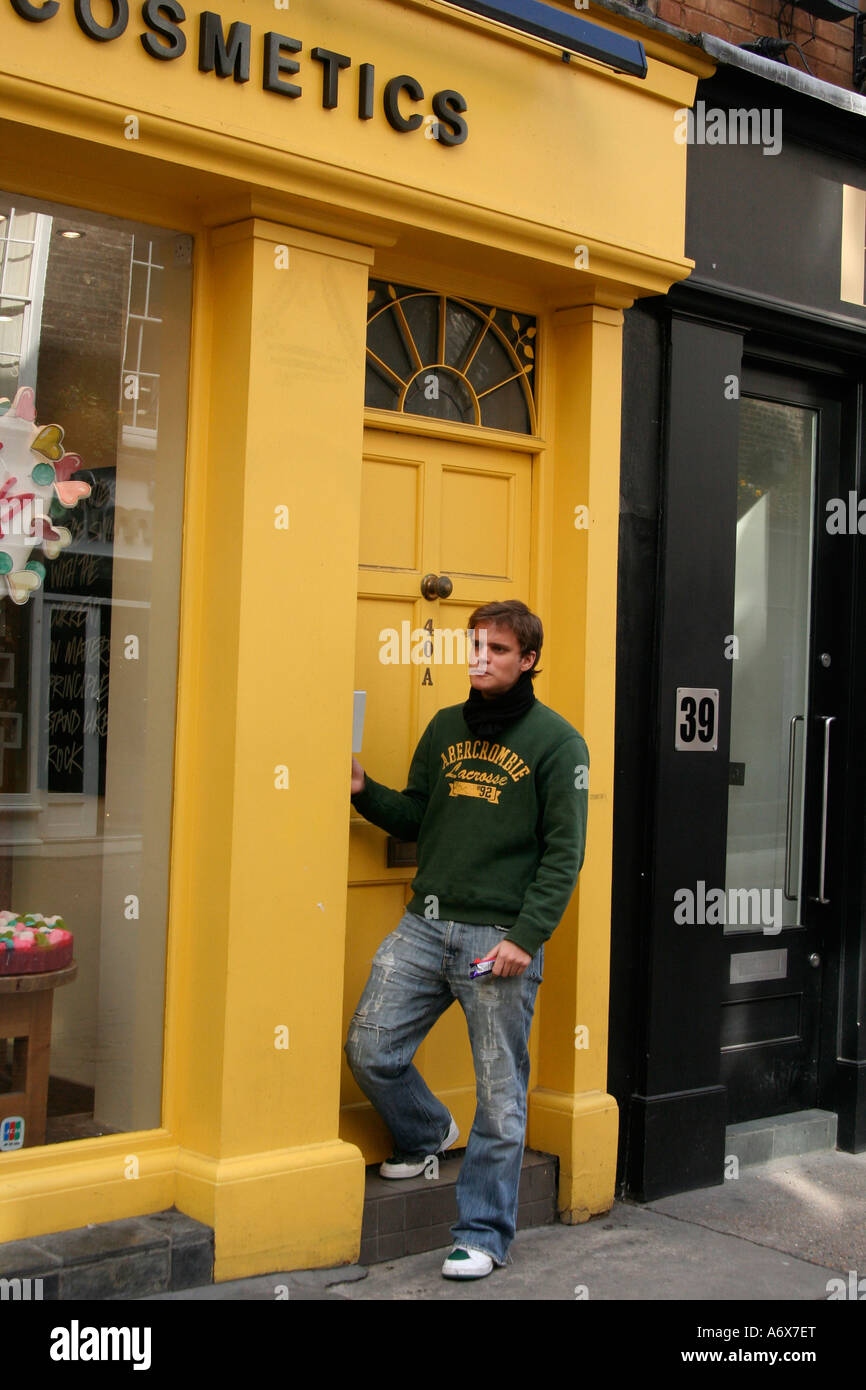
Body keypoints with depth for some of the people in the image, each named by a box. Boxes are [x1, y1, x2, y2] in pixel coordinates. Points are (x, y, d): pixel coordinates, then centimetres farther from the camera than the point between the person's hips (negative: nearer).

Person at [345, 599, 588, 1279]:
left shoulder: (556, 741, -3)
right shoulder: (445, 727, 15)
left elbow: (565, 852, -8)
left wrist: (527, 934, -17)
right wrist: (364, 790, 1)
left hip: (502, 937, -5)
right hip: (425, 926, 5)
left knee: (499, 1093, 1)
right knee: (370, 1048, 1)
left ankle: (483, 1234, 14)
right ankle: (427, 1134, 31)